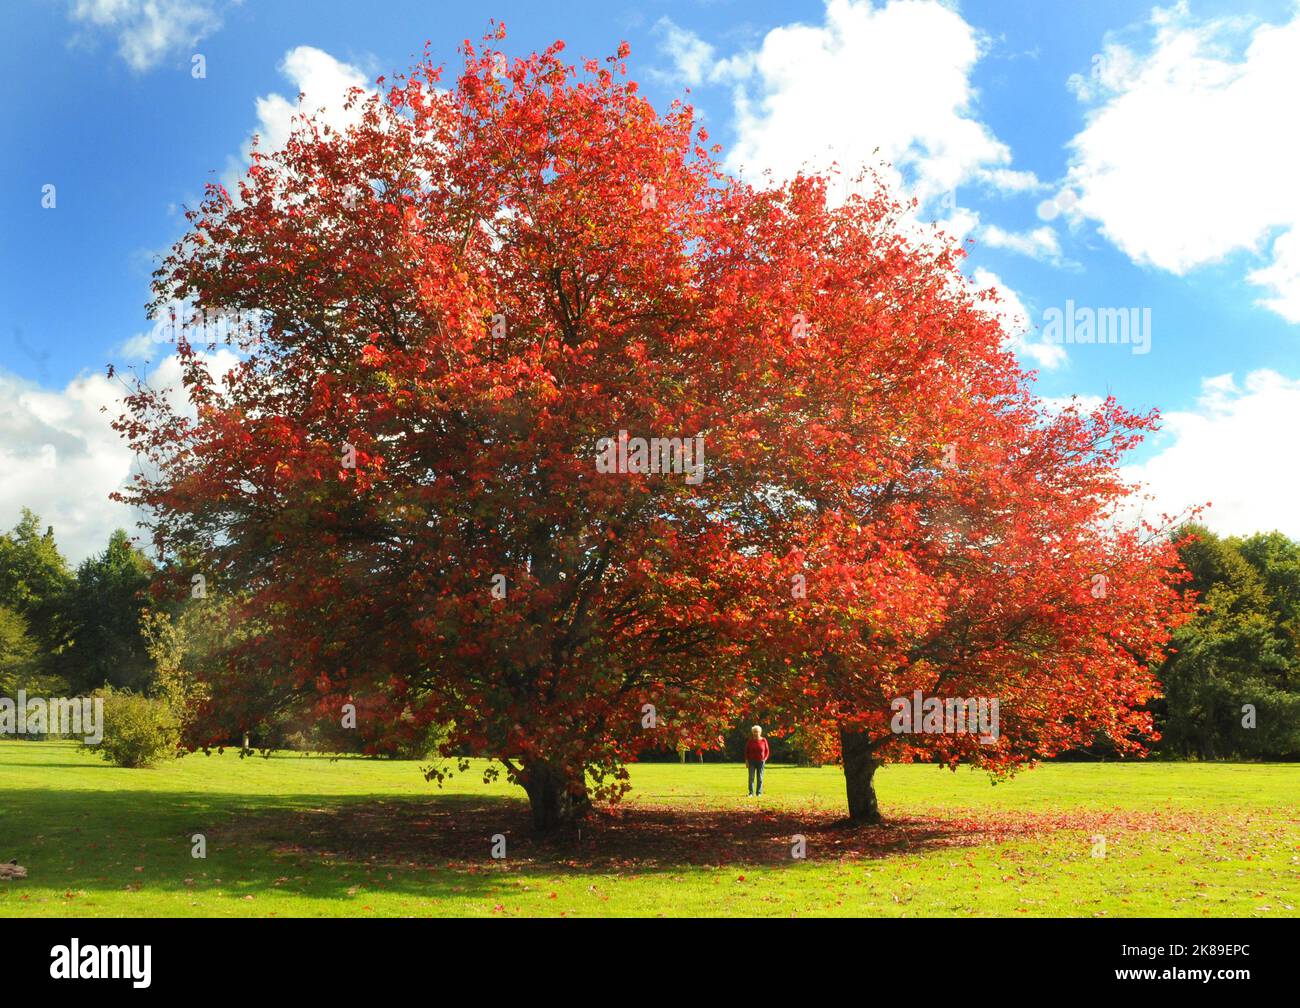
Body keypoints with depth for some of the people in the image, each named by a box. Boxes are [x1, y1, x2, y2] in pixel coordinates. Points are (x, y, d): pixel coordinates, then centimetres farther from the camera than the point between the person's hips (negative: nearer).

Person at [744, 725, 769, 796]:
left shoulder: (763, 740, -2)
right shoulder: (750, 741, -1)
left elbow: (767, 751, 6)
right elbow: (746, 751, 6)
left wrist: (765, 758, -7)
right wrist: (746, 760, -2)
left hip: (760, 761, 0)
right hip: (751, 761, 0)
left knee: (760, 778, 3)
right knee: (751, 777, -5)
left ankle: (759, 793, 11)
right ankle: (751, 793, -2)